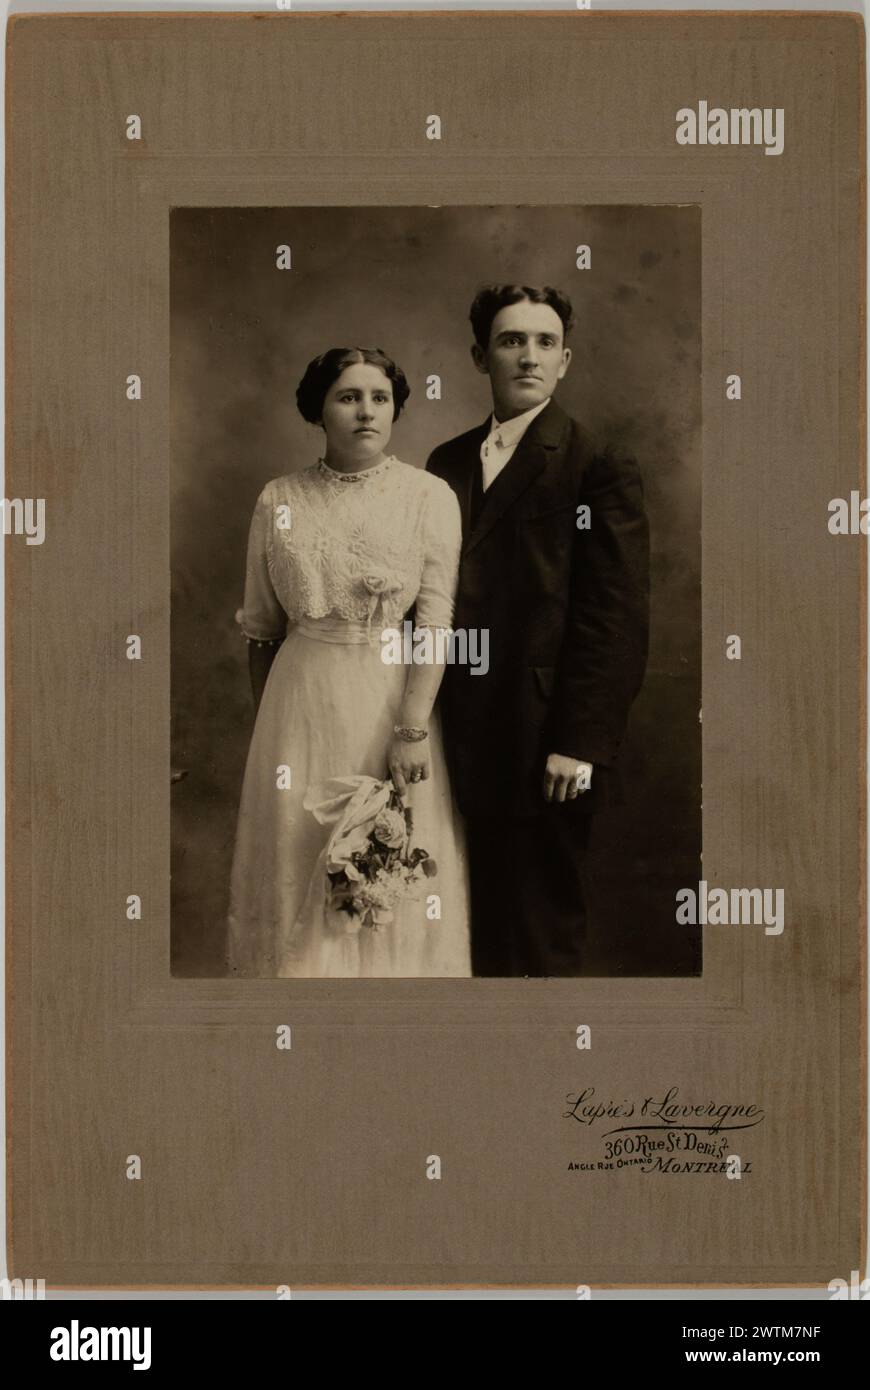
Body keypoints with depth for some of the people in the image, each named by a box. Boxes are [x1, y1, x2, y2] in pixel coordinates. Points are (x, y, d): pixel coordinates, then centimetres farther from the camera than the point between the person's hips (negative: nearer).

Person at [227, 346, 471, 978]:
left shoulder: (430, 497, -5)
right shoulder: (279, 501, 2)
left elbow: (436, 619, -11)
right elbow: (261, 629, 9)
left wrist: (412, 727, -18)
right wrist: (267, 728, 12)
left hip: (396, 696, -2)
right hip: (303, 704, 2)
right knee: (300, 869, 8)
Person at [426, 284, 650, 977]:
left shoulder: (600, 470, -5)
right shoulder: (448, 464, 12)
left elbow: (617, 623, -11)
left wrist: (579, 744, -16)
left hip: (543, 752, -5)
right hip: (462, 746, 5)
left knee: (542, 936, 4)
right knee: (475, 928, 11)